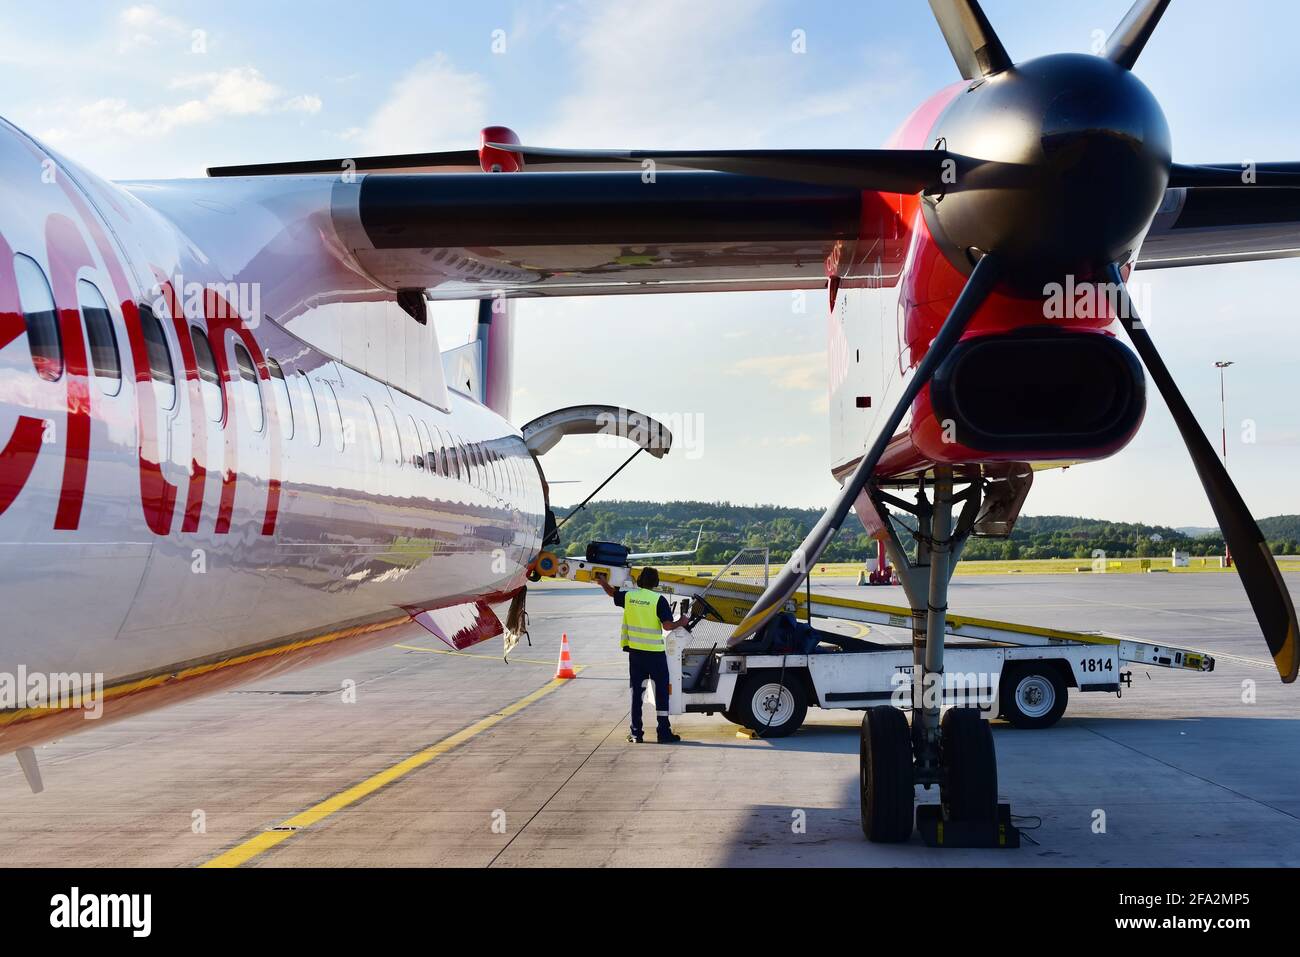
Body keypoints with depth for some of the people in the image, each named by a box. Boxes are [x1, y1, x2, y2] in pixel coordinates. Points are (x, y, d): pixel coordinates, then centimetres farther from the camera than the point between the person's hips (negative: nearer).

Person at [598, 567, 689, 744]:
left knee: (636, 692, 10)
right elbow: (667, 625, -16)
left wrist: (602, 582, 42)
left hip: (635, 651, 4)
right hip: (655, 652, -4)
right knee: (661, 691, 4)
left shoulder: (628, 596, 2)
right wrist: (680, 623, 4)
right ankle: (663, 732, 3)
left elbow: (611, 592, 22)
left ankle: (636, 732, 12)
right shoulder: (658, 600, -11)